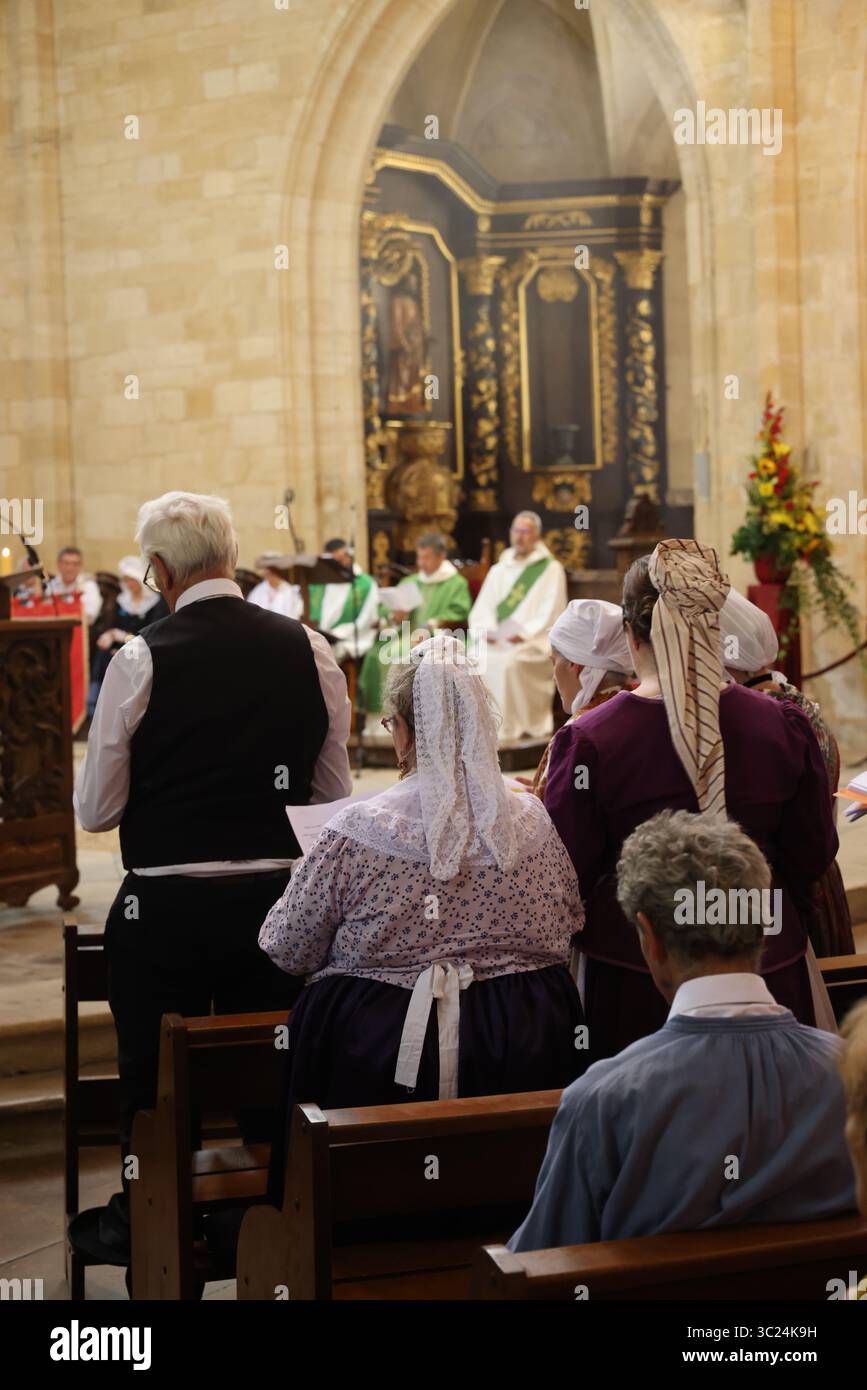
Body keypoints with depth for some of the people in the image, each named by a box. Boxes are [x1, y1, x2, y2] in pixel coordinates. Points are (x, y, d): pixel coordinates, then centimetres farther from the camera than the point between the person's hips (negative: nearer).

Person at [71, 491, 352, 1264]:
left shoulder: (142, 660, -12)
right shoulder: (309, 650, -2)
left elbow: (96, 809, -6)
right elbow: (336, 793, 7)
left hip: (167, 908, -3)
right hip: (279, 900, 3)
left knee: (155, 1078, 15)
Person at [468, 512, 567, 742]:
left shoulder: (551, 569, 6)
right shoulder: (499, 570, 22)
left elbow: (551, 613, -4)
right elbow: (481, 608, 15)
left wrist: (524, 633, -17)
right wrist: (484, 631, -6)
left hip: (532, 643, -5)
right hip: (495, 642, 5)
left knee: (508, 662, -34)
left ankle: (510, 728, -28)